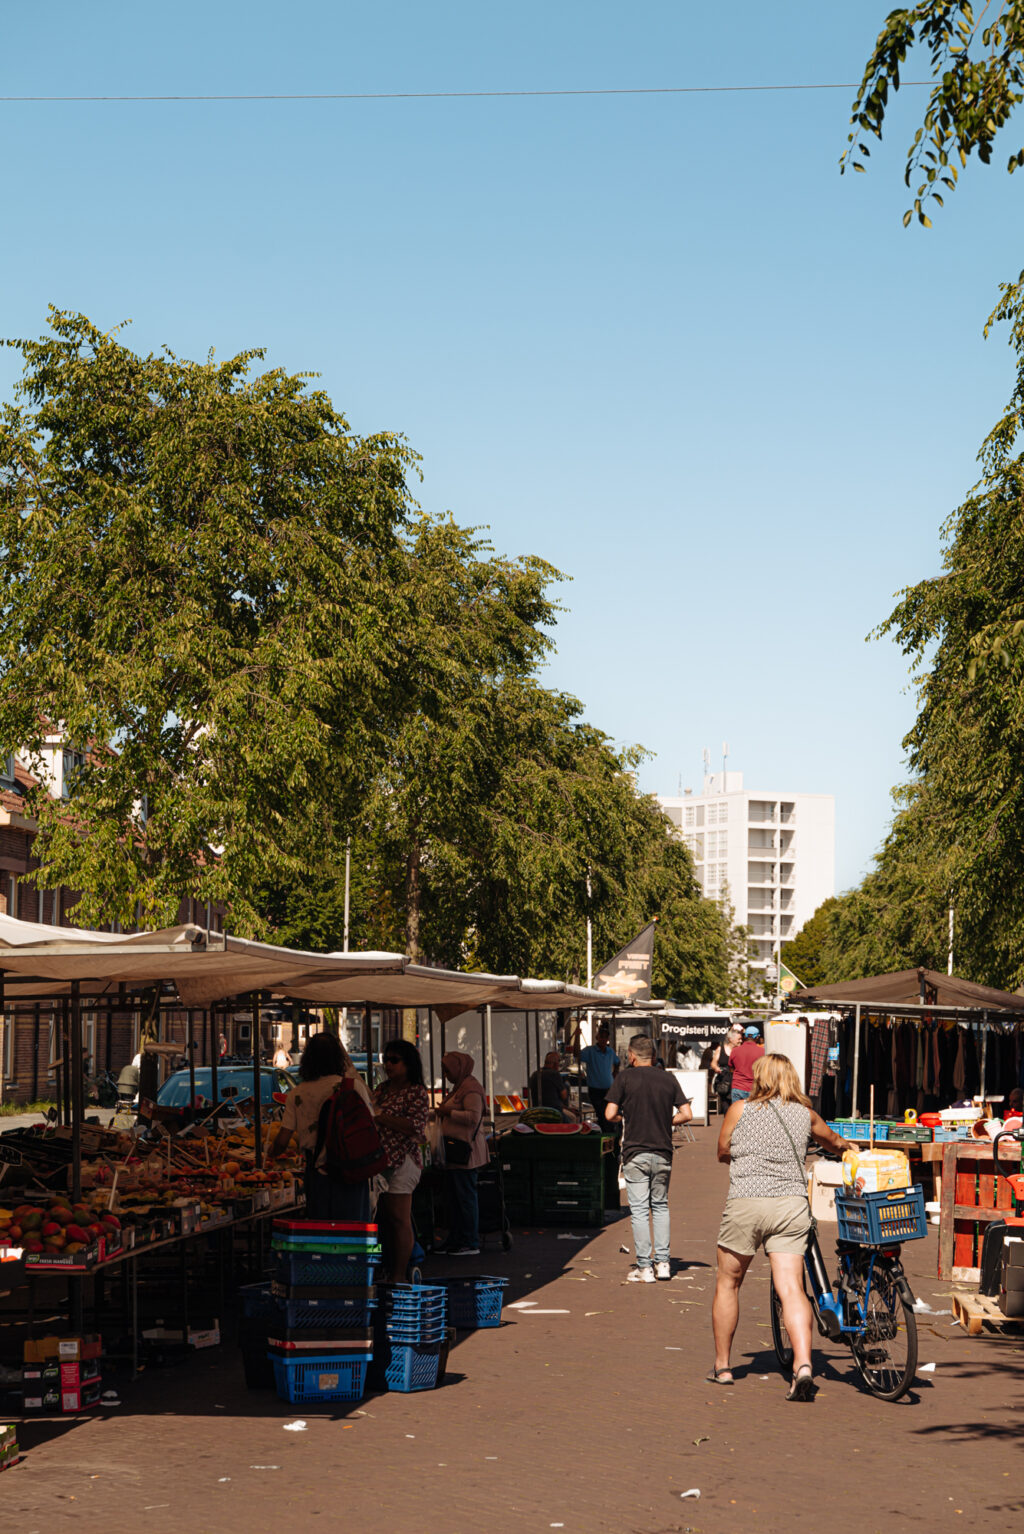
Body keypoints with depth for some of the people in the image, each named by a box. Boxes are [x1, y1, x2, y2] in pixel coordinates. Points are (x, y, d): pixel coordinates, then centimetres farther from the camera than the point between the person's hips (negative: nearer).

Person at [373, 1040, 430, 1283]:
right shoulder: (382, 1089, 17)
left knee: (399, 1219, -8)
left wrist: (381, 1117, -18)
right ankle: (392, 1271, 16)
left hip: (402, 1161, -8)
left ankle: (399, 1276, -5)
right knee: (388, 1218, 10)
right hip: (380, 1160, 8)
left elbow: (415, 1126, -18)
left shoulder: (417, 1092, -6)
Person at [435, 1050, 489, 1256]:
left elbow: (474, 1117, -22)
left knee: (466, 1196, -8)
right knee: (455, 1198, 12)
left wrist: (448, 1112, -18)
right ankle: (455, 1241, 17)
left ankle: (471, 1244, -6)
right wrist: (442, 1114, 20)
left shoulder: (471, 1089, -12)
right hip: (455, 1151, 11)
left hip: (464, 1150, -11)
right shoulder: (459, 1087, 21)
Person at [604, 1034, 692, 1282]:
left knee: (639, 1210, 1)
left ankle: (644, 1267, 0)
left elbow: (610, 1114, -8)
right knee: (660, 1206, 17)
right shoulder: (668, 1079, 5)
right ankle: (663, 1261, 13)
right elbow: (686, 1114, 2)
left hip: (635, 1153, -3)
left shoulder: (625, 1078, -4)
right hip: (663, 1152, 3)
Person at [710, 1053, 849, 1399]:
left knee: (727, 1285, 15)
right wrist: (849, 1149, 57)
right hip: (792, 1204, 2)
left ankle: (721, 1367, 24)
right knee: (791, 1288, -4)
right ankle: (803, 1364, -23)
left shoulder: (740, 1110, 6)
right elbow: (834, 1142, 34)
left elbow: (722, 1152, 20)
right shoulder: (805, 1114, 13)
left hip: (746, 1202, -2)